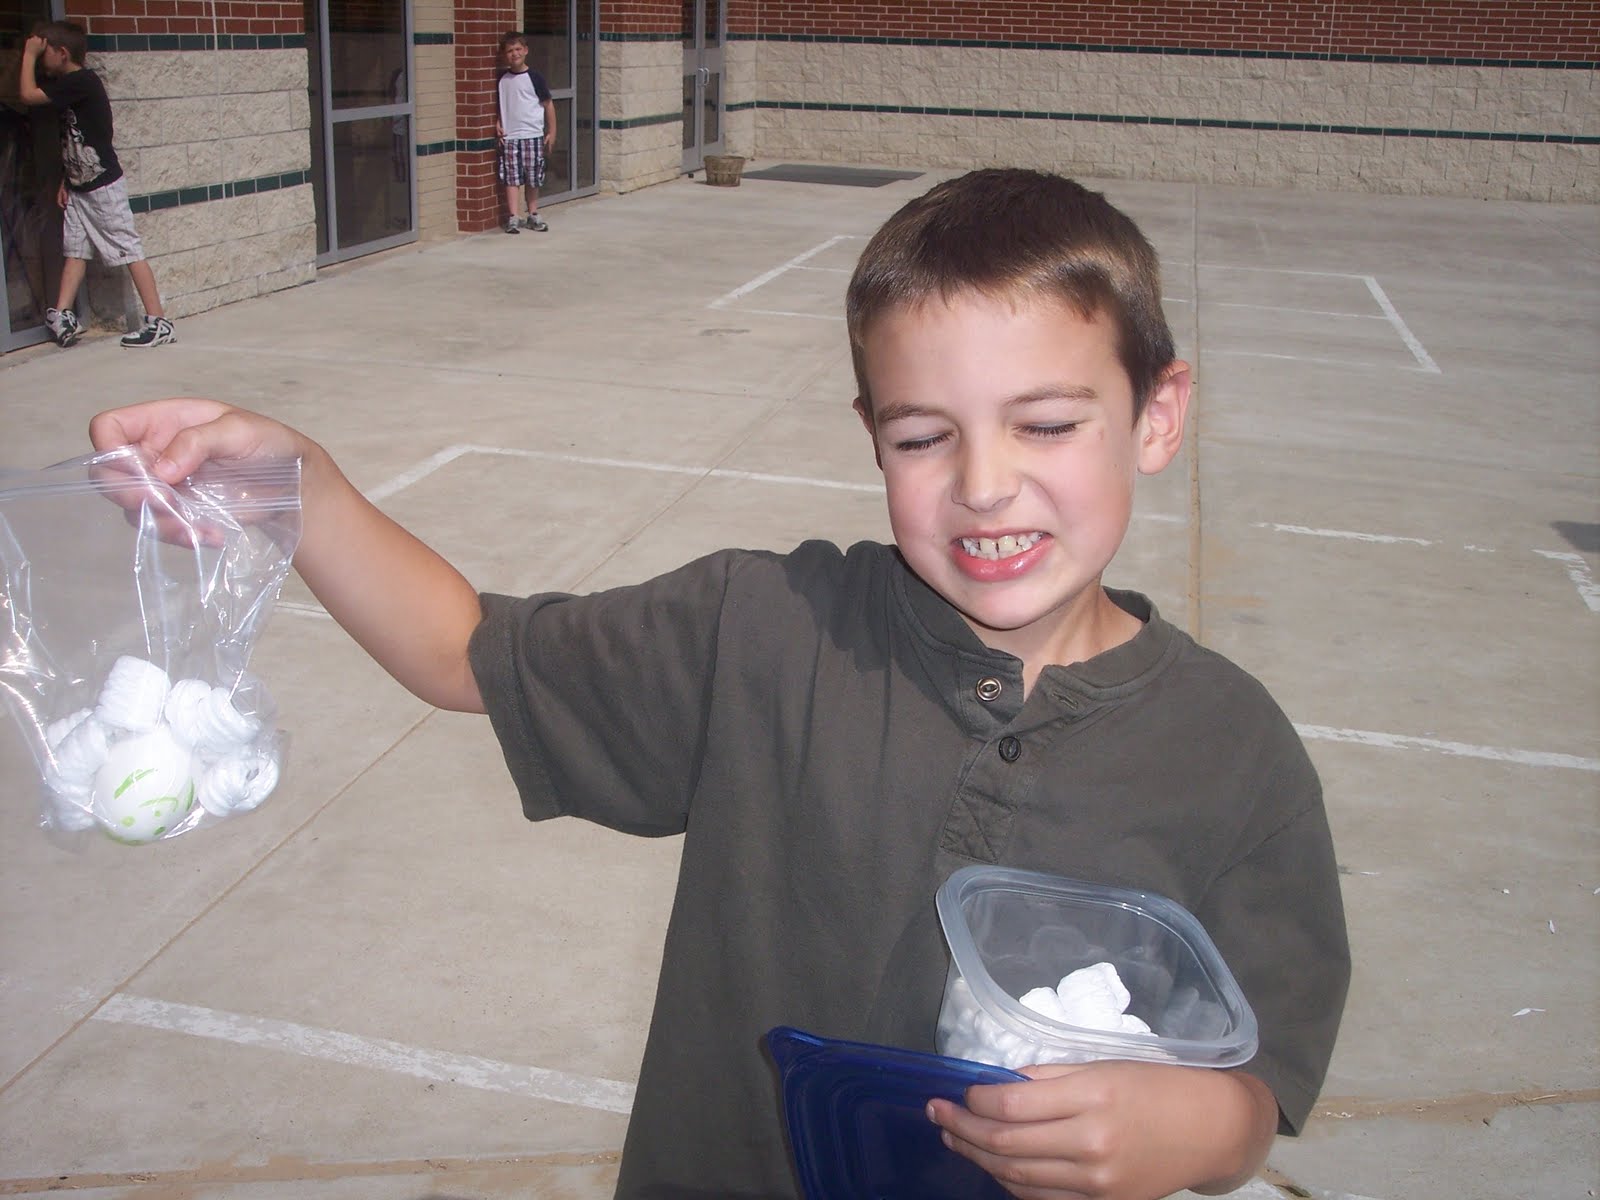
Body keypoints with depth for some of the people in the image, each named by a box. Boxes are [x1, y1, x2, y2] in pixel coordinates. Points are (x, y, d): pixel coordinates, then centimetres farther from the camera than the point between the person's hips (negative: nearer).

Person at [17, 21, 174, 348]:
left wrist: (29, 54, -7)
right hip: (79, 188, 10)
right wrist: (67, 180, 14)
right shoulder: (67, 85, 13)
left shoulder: (82, 82, -17)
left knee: (129, 251, -7)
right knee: (74, 250, 7)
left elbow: (28, 94, -20)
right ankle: (63, 316, 8)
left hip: (103, 186, -10)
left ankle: (158, 322, -5)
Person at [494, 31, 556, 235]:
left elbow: (548, 104, 1)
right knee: (511, 177, -2)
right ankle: (512, 218, -2)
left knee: (533, 179, 7)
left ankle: (533, 215, 20)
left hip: (533, 135, -2)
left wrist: (551, 132, 0)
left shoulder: (534, 78, -3)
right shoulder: (501, 80, 5)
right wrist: (498, 123, 1)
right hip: (509, 136, 2)